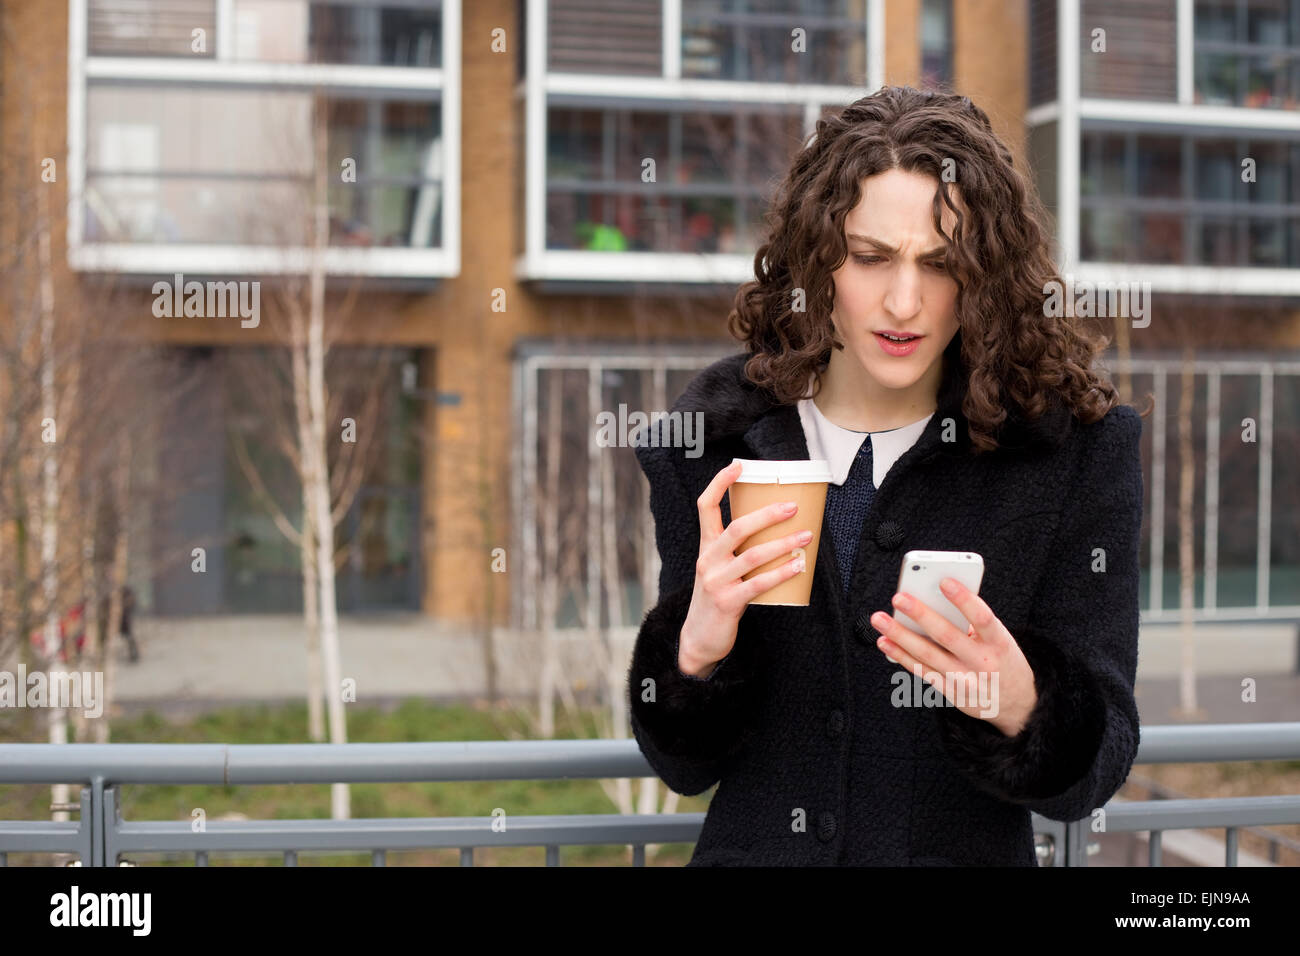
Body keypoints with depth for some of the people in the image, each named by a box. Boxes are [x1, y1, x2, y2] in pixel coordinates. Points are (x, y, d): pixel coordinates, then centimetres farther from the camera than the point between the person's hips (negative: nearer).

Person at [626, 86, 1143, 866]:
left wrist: (1020, 707, -22)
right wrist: (698, 649, -17)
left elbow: (1092, 776, -2)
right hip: (755, 848, 0)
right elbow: (685, 766, 3)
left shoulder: (1079, 450, -4)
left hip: (971, 852, 1)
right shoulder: (709, 446, -1)